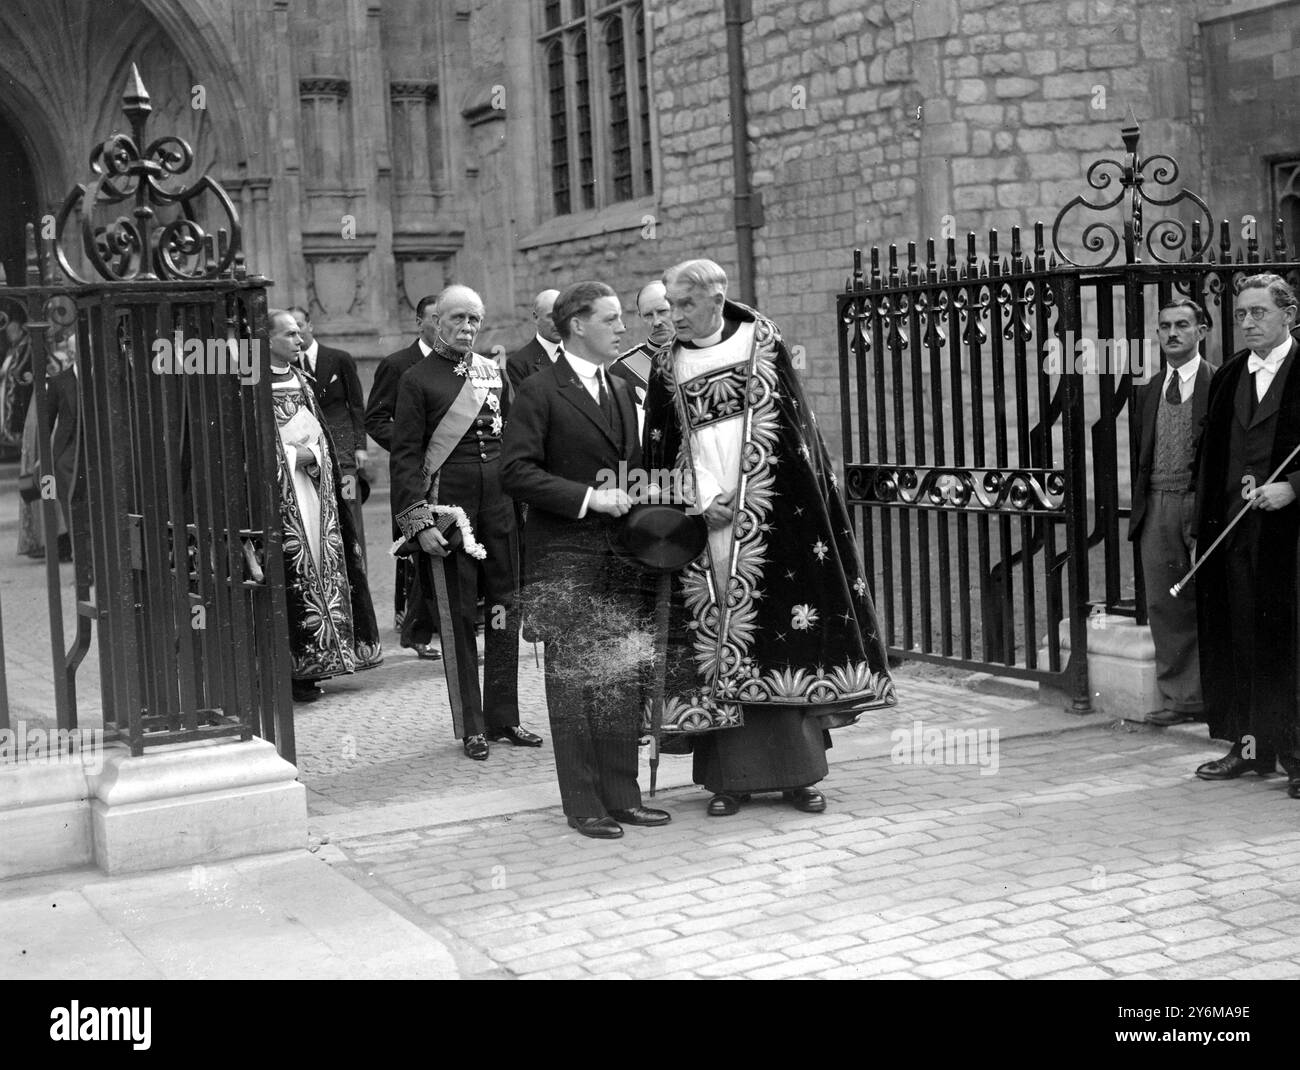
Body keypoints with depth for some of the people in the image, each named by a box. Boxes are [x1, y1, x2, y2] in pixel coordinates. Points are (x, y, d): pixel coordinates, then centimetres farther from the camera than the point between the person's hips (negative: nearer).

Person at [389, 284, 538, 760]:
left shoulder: (493, 372, 13)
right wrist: (419, 522, -13)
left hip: (500, 506, 5)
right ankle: (472, 727, 9)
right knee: (458, 618, 1)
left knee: (505, 612, 8)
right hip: (449, 509, -5)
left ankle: (503, 717, 18)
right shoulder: (417, 378, -2)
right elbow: (404, 456, -5)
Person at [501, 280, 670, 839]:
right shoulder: (540, 391, -6)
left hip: (621, 555, 7)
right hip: (565, 557, -7)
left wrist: (636, 497, 8)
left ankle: (621, 795, 16)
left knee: (623, 680, 8)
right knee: (574, 681, -1)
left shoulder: (621, 390, 17)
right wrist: (588, 497, -18)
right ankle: (583, 804, 6)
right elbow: (516, 471, -15)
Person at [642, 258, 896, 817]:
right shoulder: (667, 368, 9)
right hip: (702, 515, 2)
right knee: (715, 639, -1)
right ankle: (729, 775, 6)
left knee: (782, 631, -1)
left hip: (770, 513, -1)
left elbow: (795, 425, 2)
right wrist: (702, 505, -5)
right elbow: (660, 456, 9)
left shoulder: (761, 343, 4)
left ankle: (798, 770, 6)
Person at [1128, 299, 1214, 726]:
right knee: (1164, 606, 6)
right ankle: (1180, 698, 14)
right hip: (1157, 506, 6)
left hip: (1202, 503, -5)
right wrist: (1139, 508, 10)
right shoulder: (1148, 392, 15)